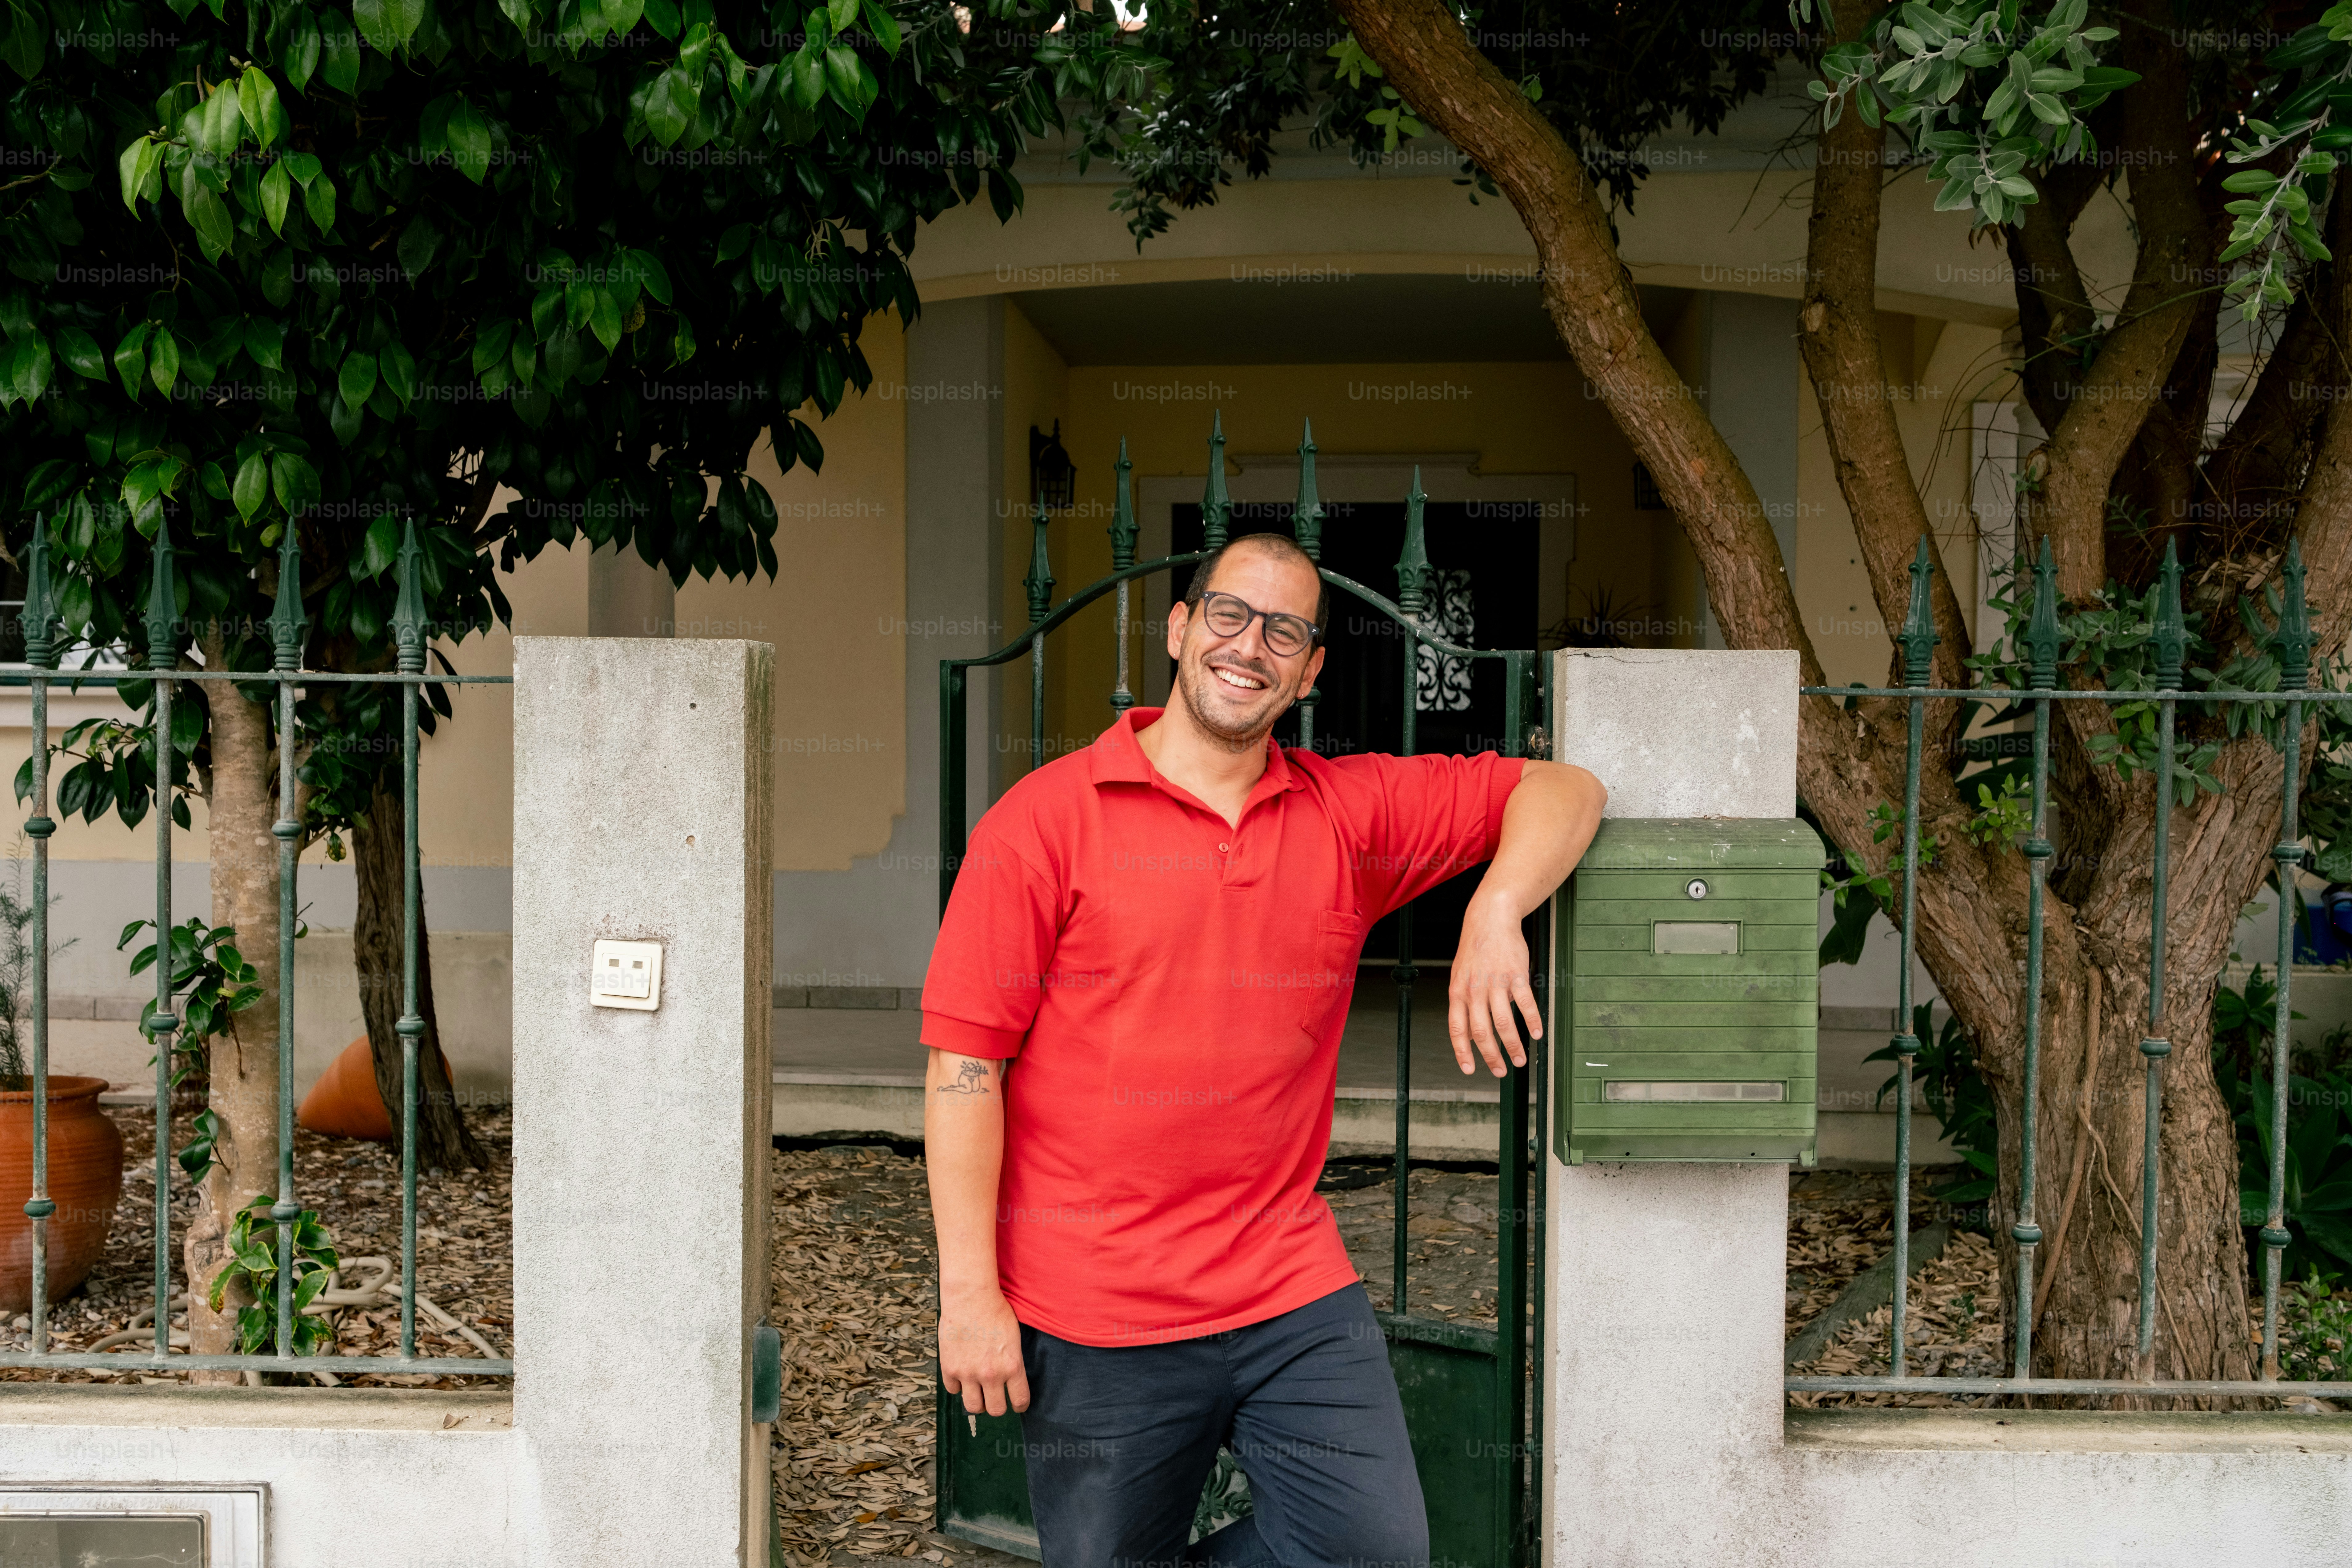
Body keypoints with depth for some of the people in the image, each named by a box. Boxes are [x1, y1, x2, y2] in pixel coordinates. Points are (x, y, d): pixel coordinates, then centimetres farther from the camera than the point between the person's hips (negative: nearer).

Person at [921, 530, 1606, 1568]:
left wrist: (1495, 912, -11)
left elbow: (1562, 790, 9)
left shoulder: (1350, 813, 6)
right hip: (1094, 1320, -3)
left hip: (1296, 1295, 3)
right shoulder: (1045, 819, -4)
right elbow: (965, 1062, -7)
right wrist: (970, 1292, -10)